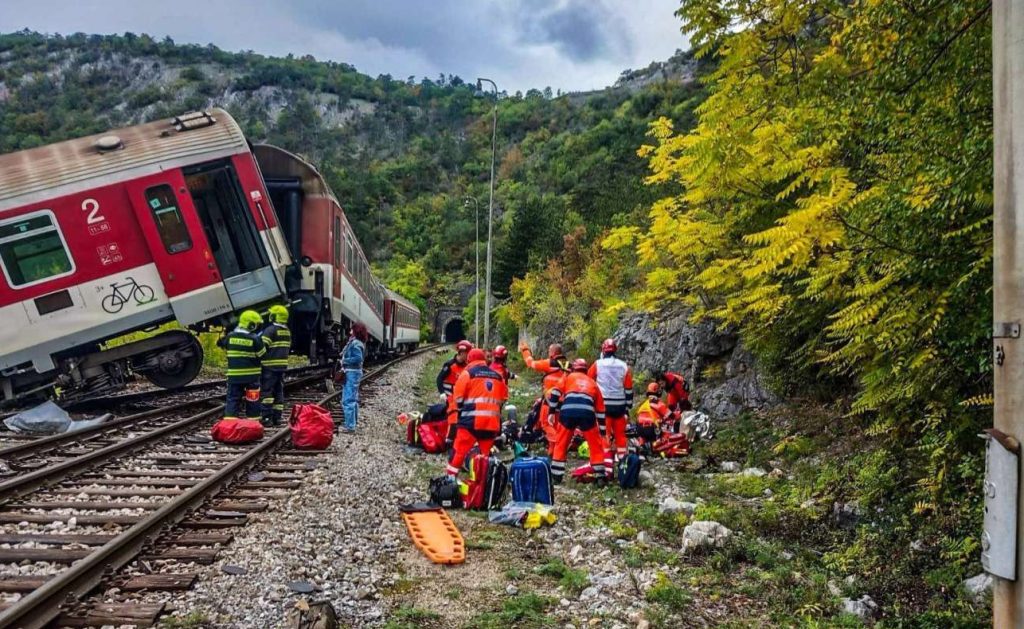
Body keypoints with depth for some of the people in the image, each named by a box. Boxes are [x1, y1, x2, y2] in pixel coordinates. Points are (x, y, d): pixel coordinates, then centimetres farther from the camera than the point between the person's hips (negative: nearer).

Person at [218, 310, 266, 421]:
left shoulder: (230, 336, 0)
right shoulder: (255, 339, -13)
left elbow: (221, 343, 18)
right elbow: (262, 355, -5)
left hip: (234, 374, 3)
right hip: (251, 375, -3)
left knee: (232, 399, 6)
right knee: (252, 400, 9)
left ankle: (229, 419, -2)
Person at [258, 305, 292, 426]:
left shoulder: (270, 330, -12)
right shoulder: (287, 331, 13)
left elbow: (263, 347, -17)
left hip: (270, 366, -7)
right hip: (282, 365, 8)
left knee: (266, 391, -4)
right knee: (279, 391, 11)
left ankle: (267, 417, -8)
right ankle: (277, 417, 13)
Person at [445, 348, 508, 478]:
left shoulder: (467, 374, 3)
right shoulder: (498, 376, 17)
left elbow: (457, 400, 0)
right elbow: (503, 400, 21)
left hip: (471, 422, -4)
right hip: (492, 423, 4)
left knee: (458, 454, 0)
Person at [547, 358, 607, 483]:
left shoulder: (568, 377, 27)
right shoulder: (592, 382, 31)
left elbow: (554, 394, 13)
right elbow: (600, 410, 31)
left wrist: (554, 410, 24)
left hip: (567, 413, -1)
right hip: (587, 414, 1)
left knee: (561, 444, 16)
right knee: (596, 445, 17)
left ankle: (556, 475, 18)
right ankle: (600, 476, 16)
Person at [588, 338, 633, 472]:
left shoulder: (597, 364, -2)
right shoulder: (624, 366, 4)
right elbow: (629, 389, 6)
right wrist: (628, 407, 13)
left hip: (603, 404, -3)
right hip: (619, 405, 3)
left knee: (604, 435, -1)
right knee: (620, 434, 13)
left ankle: (607, 466, -8)